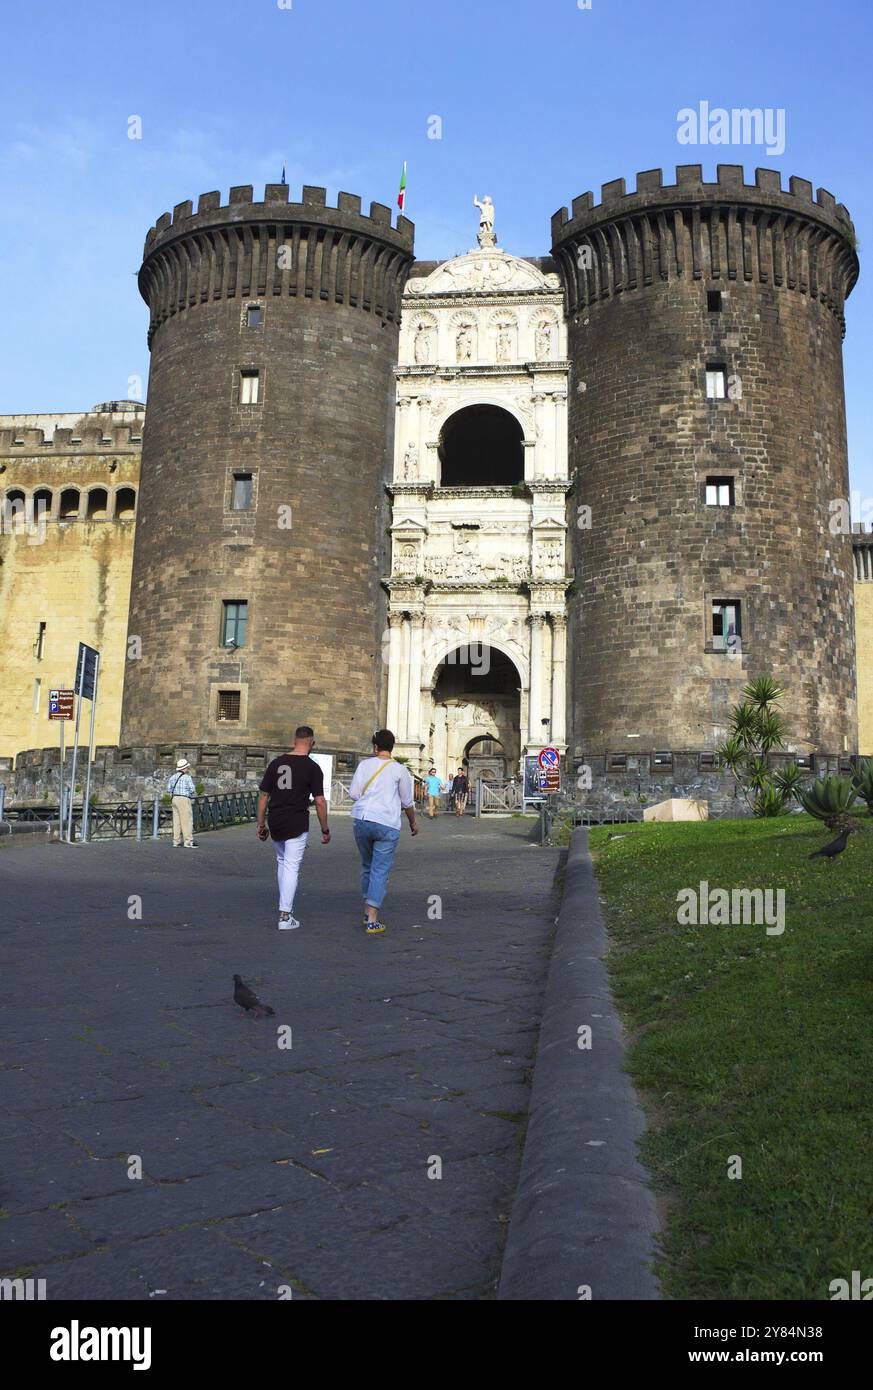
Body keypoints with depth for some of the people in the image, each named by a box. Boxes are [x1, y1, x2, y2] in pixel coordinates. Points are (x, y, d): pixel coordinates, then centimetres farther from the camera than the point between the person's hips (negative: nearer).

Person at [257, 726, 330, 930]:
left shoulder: (276, 763, 5)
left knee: (281, 862, 22)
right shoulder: (312, 767, -8)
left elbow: (263, 796, 6)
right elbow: (320, 801, -10)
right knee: (292, 867, -1)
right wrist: (325, 830, -2)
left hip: (275, 824, 5)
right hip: (297, 825, -5)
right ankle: (285, 916, -3)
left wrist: (260, 824, 14)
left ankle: (286, 907, 29)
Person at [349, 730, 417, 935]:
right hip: (387, 825, -3)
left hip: (361, 820, 3)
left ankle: (367, 912, 28)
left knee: (367, 867, 19)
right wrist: (413, 823, 22)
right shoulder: (399, 770, 0)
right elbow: (407, 802, 6)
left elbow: (353, 793, 4)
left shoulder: (365, 764, 4)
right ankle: (372, 921, -5)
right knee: (380, 871, 0)